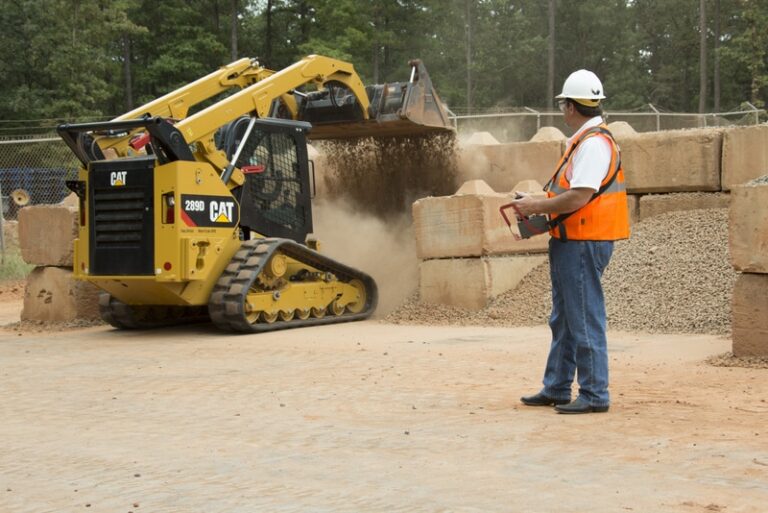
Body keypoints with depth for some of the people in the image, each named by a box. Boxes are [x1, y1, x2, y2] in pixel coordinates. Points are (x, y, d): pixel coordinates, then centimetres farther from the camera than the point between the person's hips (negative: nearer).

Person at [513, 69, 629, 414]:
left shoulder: (594, 143, -16)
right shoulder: (583, 142, 17)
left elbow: (580, 197, -24)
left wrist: (537, 207, -14)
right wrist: (541, 207, 11)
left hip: (583, 243, -11)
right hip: (570, 243, 11)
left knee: (584, 320, -5)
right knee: (563, 320, 16)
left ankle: (594, 395, 1)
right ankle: (556, 389, 24)